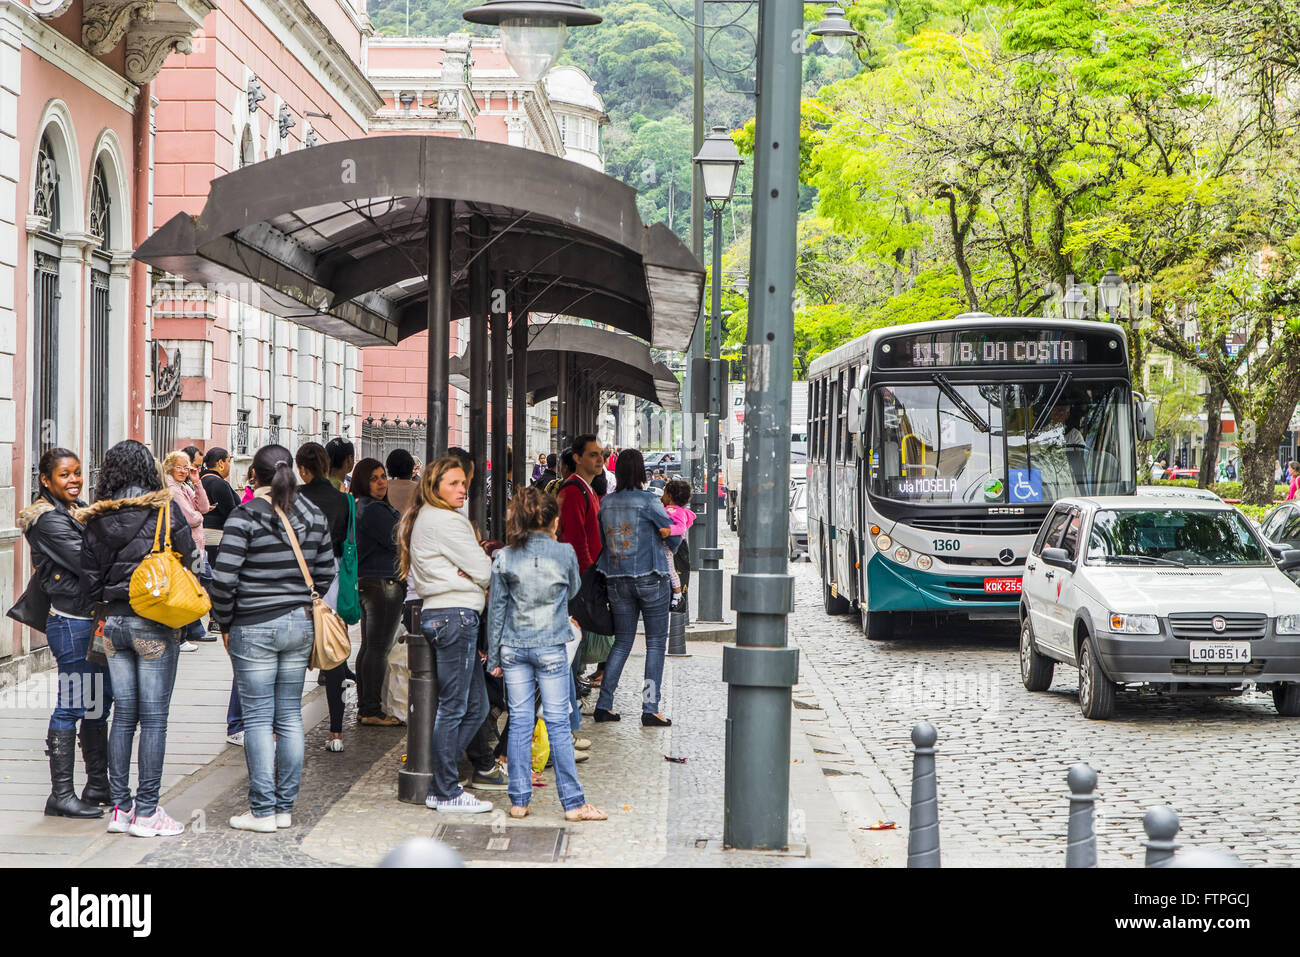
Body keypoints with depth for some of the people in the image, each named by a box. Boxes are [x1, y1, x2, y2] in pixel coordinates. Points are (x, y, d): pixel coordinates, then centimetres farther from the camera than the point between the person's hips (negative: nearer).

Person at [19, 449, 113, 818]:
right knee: (72, 705, -5)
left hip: (95, 619, 9)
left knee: (99, 701, 13)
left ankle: (98, 784, 24)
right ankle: (61, 795, 0)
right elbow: (86, 562, -19)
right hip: (71, 622, -9)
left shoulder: (81, 511, 15)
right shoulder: (48, 520, -12)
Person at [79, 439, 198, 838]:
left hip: (113, 622, 4)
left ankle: (120, 806, 14)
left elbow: (90, 581, 6)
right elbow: (190, 562, -5)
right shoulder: (166, 512, -9)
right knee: (154, 718, 0)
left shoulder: (96, 520, 2)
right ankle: (146, 811, 1)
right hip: (154, 624, -4)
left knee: (123, 714, 11)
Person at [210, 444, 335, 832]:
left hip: (254, 628, -5)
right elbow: (325, 572, 11)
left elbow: (224, 578, -15)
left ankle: (263, 811, 1)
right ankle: (285, 808, 15)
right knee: (290, 716, 11)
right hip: (300, 625, 5)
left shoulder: (245, 517, -12)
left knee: (258, 718, 0)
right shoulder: (314, 515, 5)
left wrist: (225, 624, -2)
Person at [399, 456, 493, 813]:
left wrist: (471, 574, 4)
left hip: (438, 613, 10)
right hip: (456, 615, -10)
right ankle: (446, 793, 0)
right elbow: (482, 570, -10)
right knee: (454, 708, -5)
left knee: (475, 706, 12)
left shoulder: (423, 518, 20)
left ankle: (439, 784, 15)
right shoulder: (445, 521, -12)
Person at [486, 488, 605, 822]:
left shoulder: (504, 557, -1)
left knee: (519, 722, 7)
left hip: (514, 648, 2)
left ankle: (519, 800, 9)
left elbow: (496, 609, 2)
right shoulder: (564, 553, -5)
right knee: (558, 723, 1)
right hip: (550, 647, -2)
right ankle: (573, 802, 3)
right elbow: (573, 589, 14)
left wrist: (494, 657, 9)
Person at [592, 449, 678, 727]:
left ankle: (604, 704, 9)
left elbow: (604, 537, 11)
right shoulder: (648, 501, -10)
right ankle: (650, 708, -2)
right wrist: (663, 533, 21)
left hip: (616, 580, 5)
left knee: (622, 642, 13)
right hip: (650, 578, -5)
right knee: (656, 643, 3)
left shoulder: (606, 503, 4)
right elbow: (674, 534, -2)